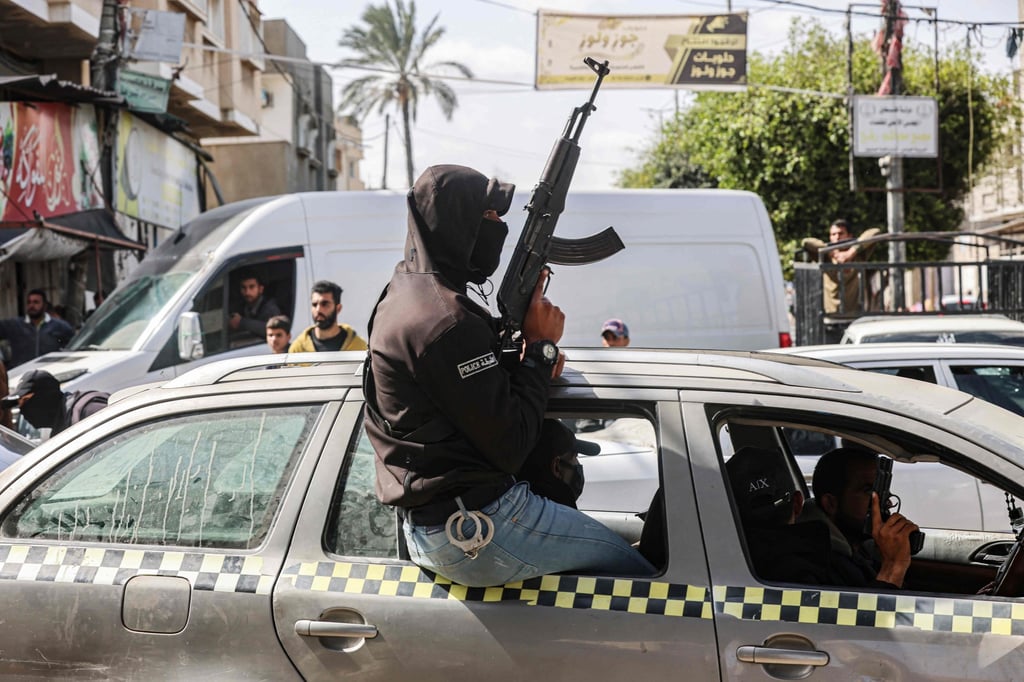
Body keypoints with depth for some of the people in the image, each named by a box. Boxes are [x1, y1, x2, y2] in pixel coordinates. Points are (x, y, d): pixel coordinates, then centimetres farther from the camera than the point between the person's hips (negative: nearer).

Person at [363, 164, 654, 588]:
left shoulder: (403, 297, 11)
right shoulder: (447, 323, -22)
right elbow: (510, 447, -20)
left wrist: (530, 360, 2)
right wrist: (541, 346, -9)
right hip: (477, 530, -10)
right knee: (633, 565, 0)